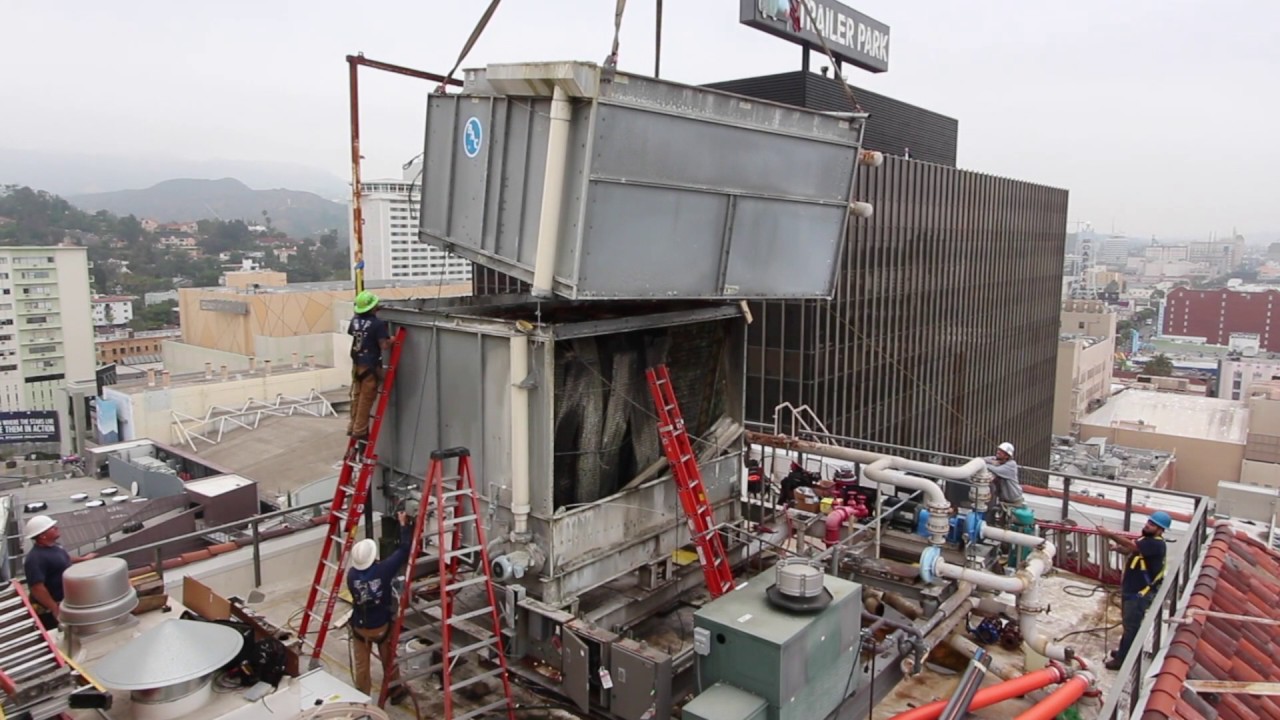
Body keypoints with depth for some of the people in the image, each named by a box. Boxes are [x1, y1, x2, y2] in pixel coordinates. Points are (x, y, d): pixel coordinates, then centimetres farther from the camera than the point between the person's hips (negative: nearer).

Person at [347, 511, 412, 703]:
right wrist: (404, 525, -9)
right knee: (389, 660, 19)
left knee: (362, 665, 17)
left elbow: (354, 596, 4)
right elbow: (404, 550, -18)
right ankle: (396, 691, 36)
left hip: (359, 626, 2)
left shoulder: (351, 574, -14)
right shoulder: (383, 570, -24)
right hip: (382, 625, -2)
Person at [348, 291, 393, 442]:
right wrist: (392, 340, 0)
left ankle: (353, 426, 24)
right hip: (370, 365, -7)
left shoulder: (355, 320, 4)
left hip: (356, 363, 7)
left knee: (357, 396, 17)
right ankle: (360, 430, 4)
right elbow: (384, 346, -18)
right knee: (366, 399, 0)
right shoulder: (378, 323, -17)